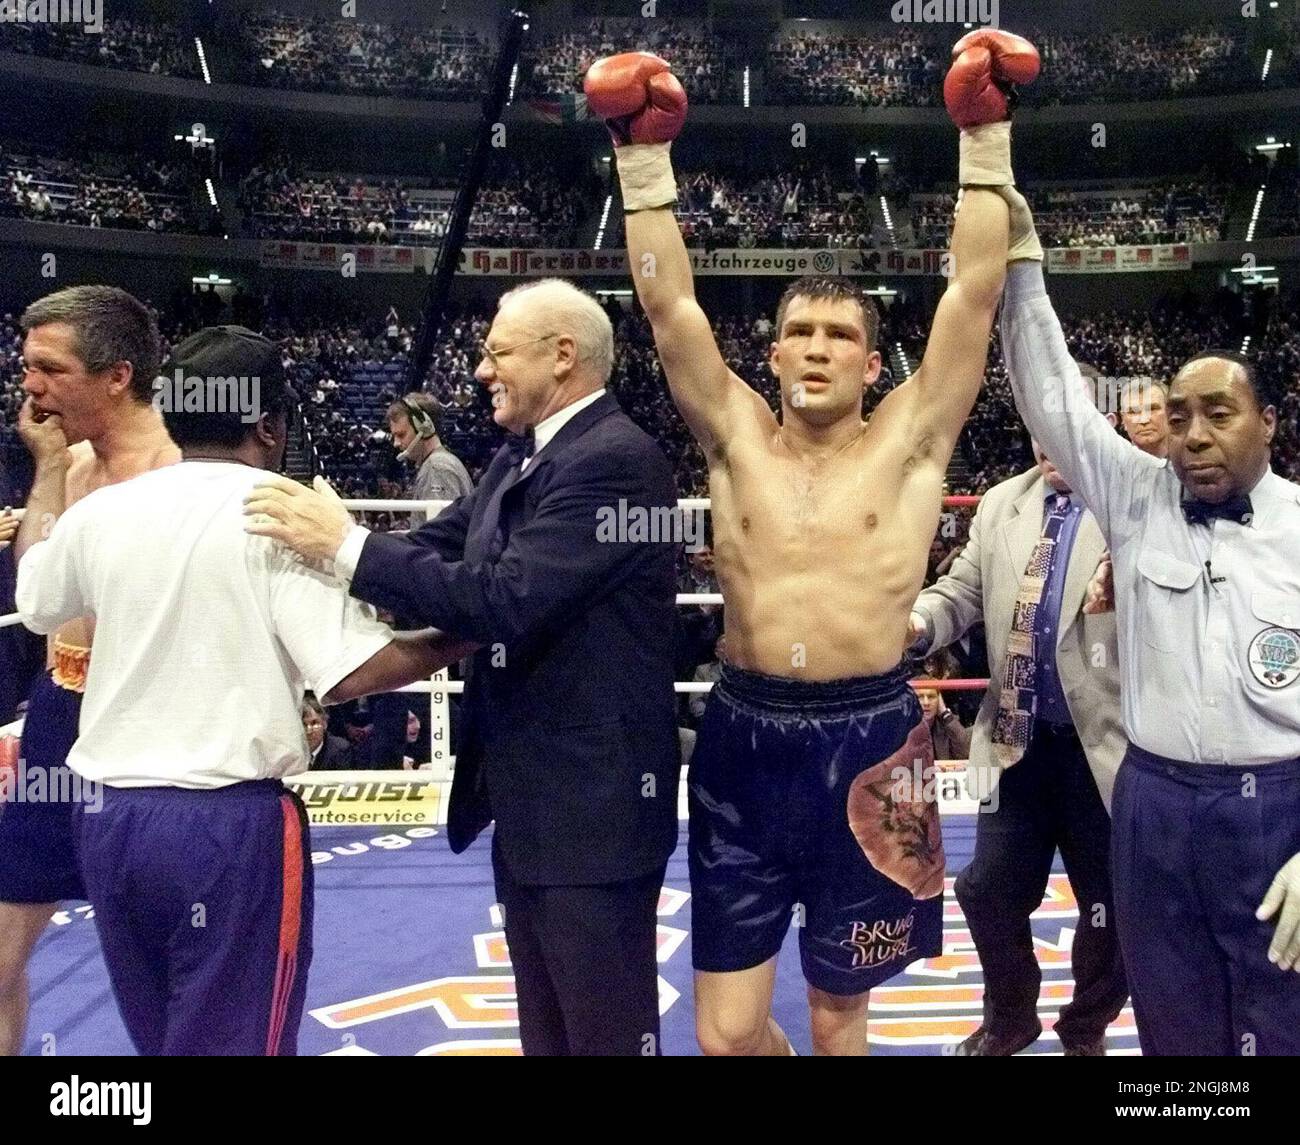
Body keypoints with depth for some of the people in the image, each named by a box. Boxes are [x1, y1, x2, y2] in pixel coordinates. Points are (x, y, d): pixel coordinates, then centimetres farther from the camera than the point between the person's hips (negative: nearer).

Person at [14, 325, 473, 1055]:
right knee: (230, 1039, 6)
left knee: (162, 1037, 22)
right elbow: (351, 672, -21)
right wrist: (459, 641, -4)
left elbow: (35, 607, 24)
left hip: (109, 815, 6)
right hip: (232, 821, -6)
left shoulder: (101, 509, 4)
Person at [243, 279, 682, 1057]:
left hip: (591, 802, -9)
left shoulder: (618, 458, -20)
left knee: (606, 1030, 7)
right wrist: (320, 540, -6)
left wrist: (347, 544, -23)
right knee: (545, 1025, 23)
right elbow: (437, 548, 7)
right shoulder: (519, 459, 11)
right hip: (527, 798, 9)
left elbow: (505, 599, -28)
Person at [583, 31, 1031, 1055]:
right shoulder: (736, 436, 4)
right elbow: (669, 305, -2)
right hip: (744, 737, 1)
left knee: (839, 1016, 15)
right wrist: (646, 158, -7)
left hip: (868, 740, -1)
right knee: (726, 1031, 8)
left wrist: (986, 138, -6)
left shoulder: (908, 441, 1)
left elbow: (977, 291, -3)